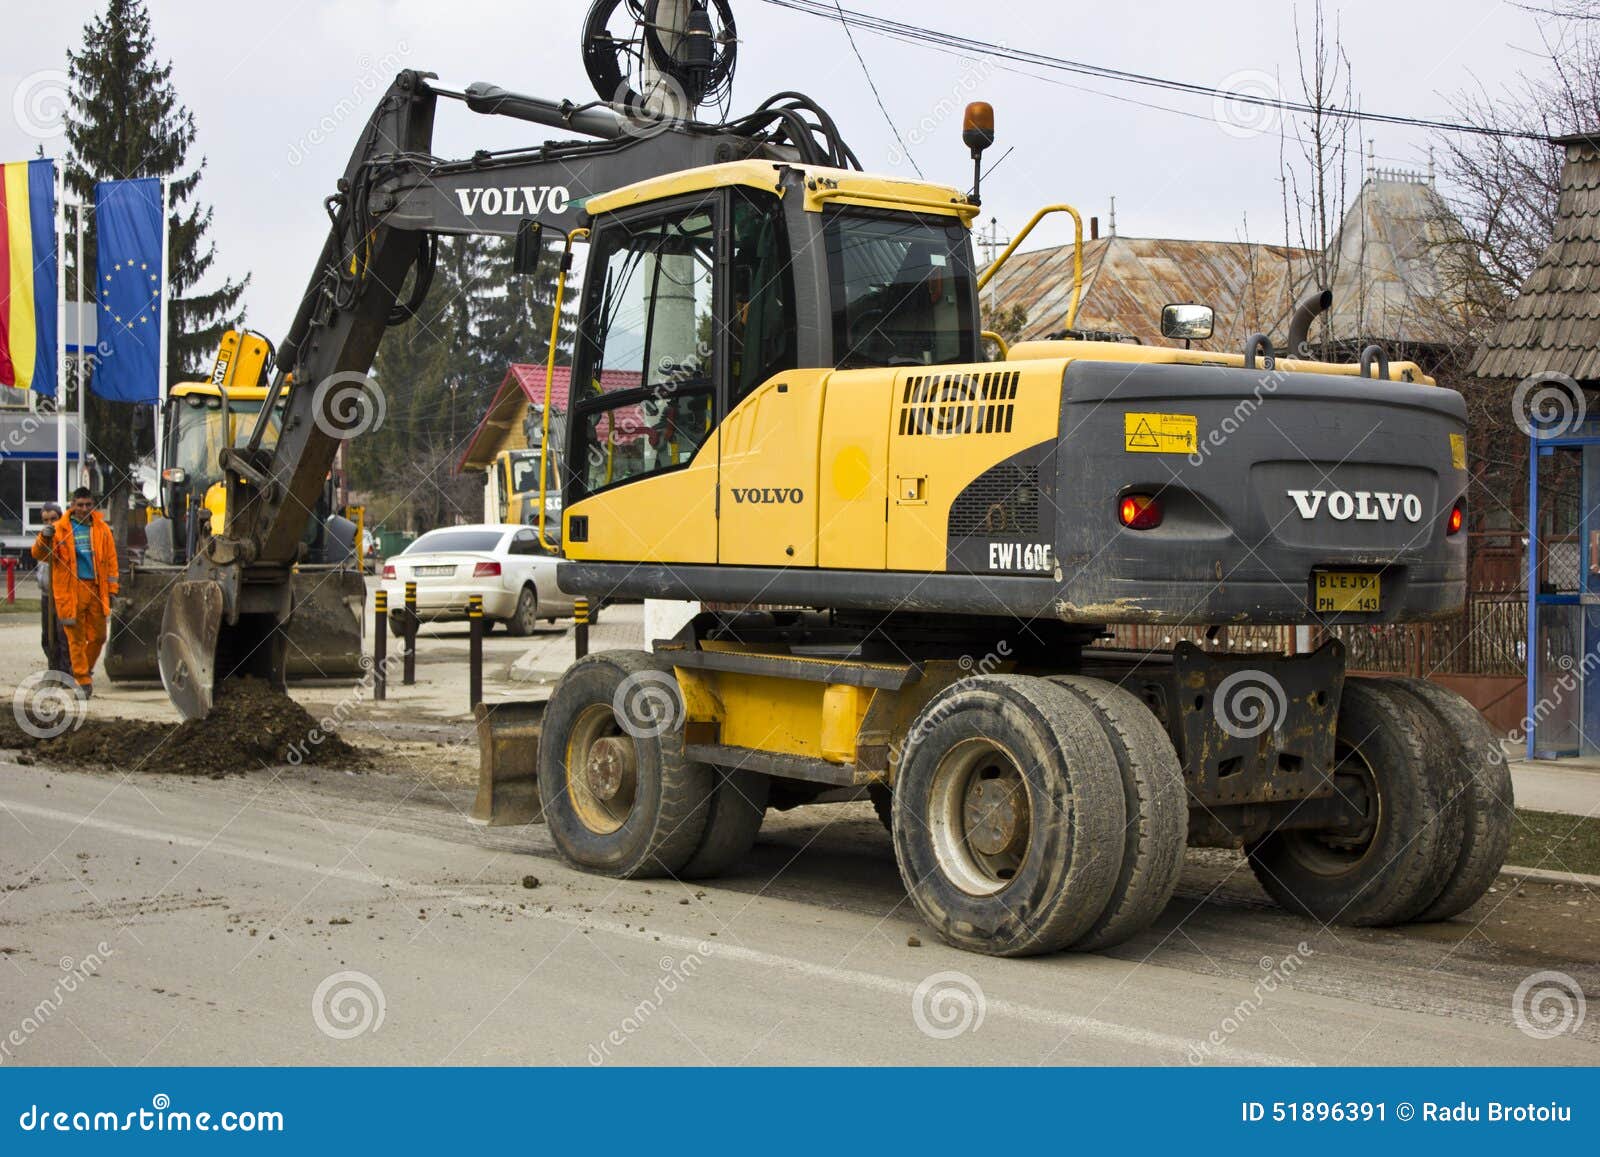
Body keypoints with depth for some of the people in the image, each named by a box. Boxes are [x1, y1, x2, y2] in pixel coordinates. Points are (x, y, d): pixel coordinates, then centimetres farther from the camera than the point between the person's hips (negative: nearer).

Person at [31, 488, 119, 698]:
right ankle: (83, 681, 6)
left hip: (96, 590, 3)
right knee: (76, 639, 0)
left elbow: (111, 560, 12)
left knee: (98, 636, 8)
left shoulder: (101, 528, 9)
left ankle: (85, 670, 30)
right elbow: (39, 554, -1)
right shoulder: (60, 529, 2)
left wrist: (111, 590, 8)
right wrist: (44, 538, -22)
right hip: (71, 591, -2)